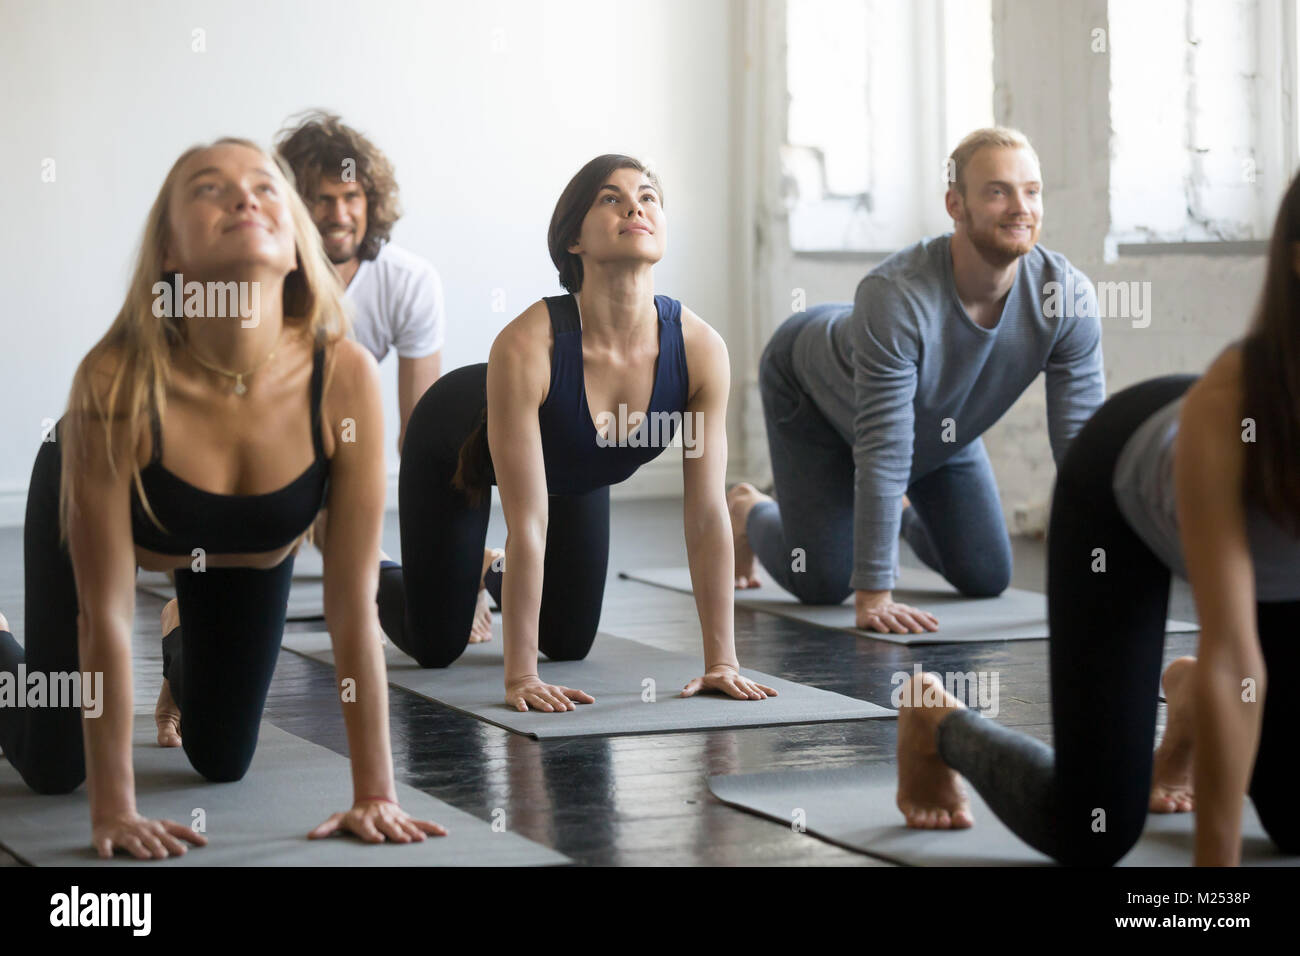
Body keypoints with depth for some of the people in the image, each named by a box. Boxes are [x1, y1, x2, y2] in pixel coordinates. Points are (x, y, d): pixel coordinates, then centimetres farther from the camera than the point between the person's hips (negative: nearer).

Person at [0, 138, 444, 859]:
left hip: (249, 553, 2)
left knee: (224, 763, 13)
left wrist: (375, 793, -27)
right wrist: (113, 811, -31)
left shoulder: (345, 378, -37)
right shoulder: (115, 381, -42)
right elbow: (105, 615, -33)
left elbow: (354, 605, -29)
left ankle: (185, 664, 47)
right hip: (89, 506, -2)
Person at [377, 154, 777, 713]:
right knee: (436, 646, 6)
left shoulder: (701, 349, -33)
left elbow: (708, 513, -27)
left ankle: (496, 581, 44)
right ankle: (371, 580, 39)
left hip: (577, 471, 4)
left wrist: (722, 661, -27)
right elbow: (528, 524, -41)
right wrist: (519, 677, -38)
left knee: (571, 643, 12)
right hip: (459, 443, -4)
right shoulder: (525, 346, -44)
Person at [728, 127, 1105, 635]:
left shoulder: (1067, 295, -31)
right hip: (815, 387, -5)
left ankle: (905, 513, 35)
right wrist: (872, 597, -43)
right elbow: (883, 453, -43)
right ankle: (747, 513, 27)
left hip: (940, 422, 5)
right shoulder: (895, 294, -44)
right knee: (821, 583, -7)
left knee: (987, 578, 2)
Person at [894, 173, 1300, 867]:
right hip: (1131, 489, -3)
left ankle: (1195, 704, 34)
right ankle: (936, 724, 25)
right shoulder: (1229, 398, -44)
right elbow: (1233, 659, -46)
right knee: (1090, 836, -6)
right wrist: (1215, 868, -45)